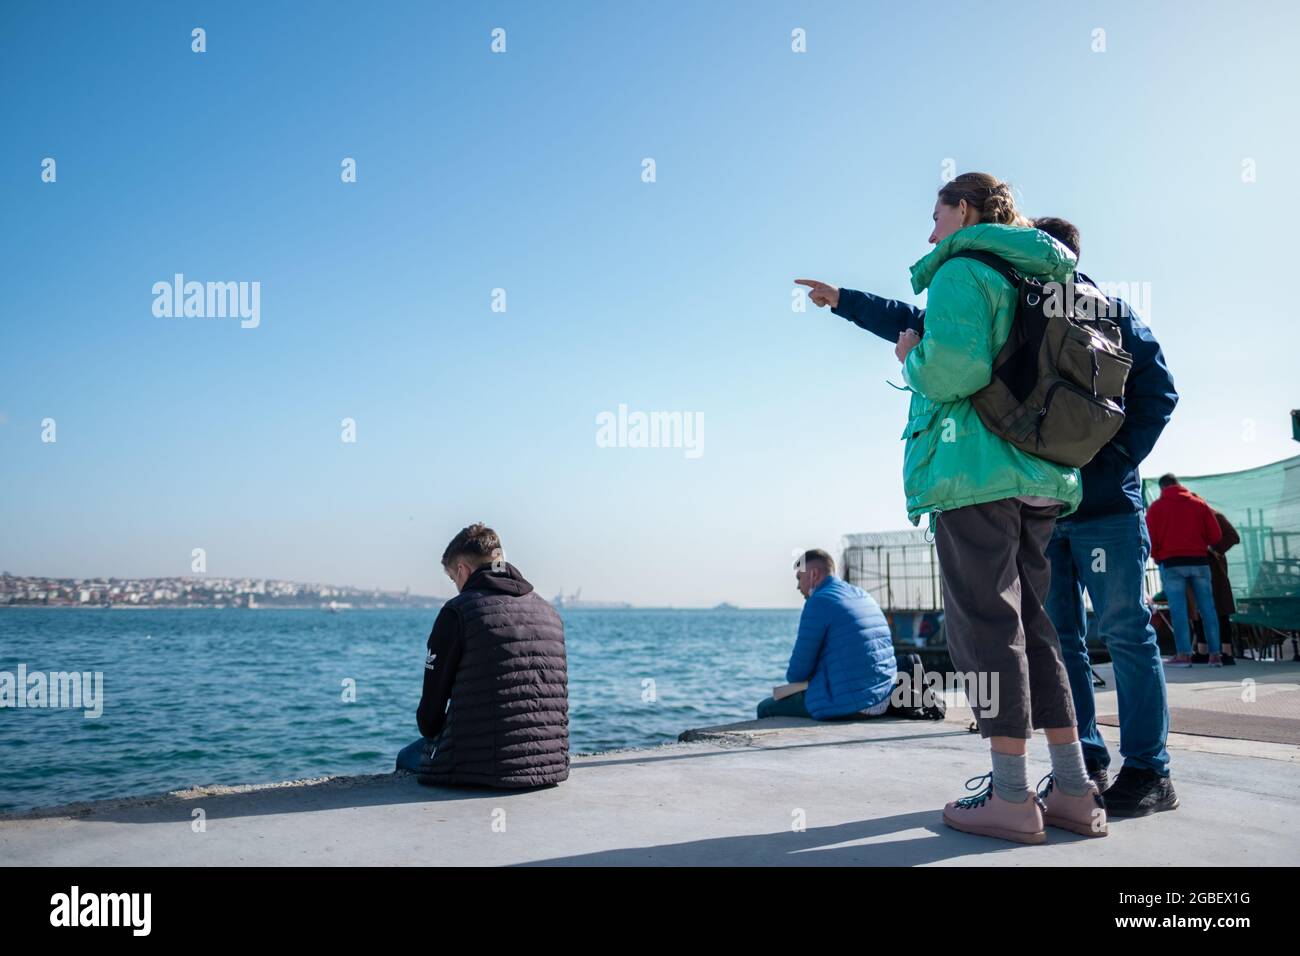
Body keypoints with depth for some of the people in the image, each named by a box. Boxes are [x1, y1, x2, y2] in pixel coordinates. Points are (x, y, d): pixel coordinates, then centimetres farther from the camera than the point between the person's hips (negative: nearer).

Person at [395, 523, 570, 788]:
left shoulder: (458, 611, -9)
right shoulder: (549, 611, 10)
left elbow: (433, 699, -4)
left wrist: (430, 733, 19)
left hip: (482, 766, -6)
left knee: (407, 756, 23)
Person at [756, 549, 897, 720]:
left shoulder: (819, 602, -12)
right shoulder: (863, 595, 15)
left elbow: (797, 672, -10)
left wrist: (793, 675, 13)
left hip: (849, 705, -9)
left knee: (766, 708, 9)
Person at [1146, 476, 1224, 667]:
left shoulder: (1156, 506, 3)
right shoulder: (1199, 502, 10)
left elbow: (1150, 537, -2)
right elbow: (1216, 535, 6)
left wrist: (1156, 556, 14)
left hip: (1171, 563, -2)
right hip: (1199, 560, 2)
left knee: (1178, 608, -4)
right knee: (1207, 607, 5)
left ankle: (1184, 654, -9)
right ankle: (1215, 654, 4)